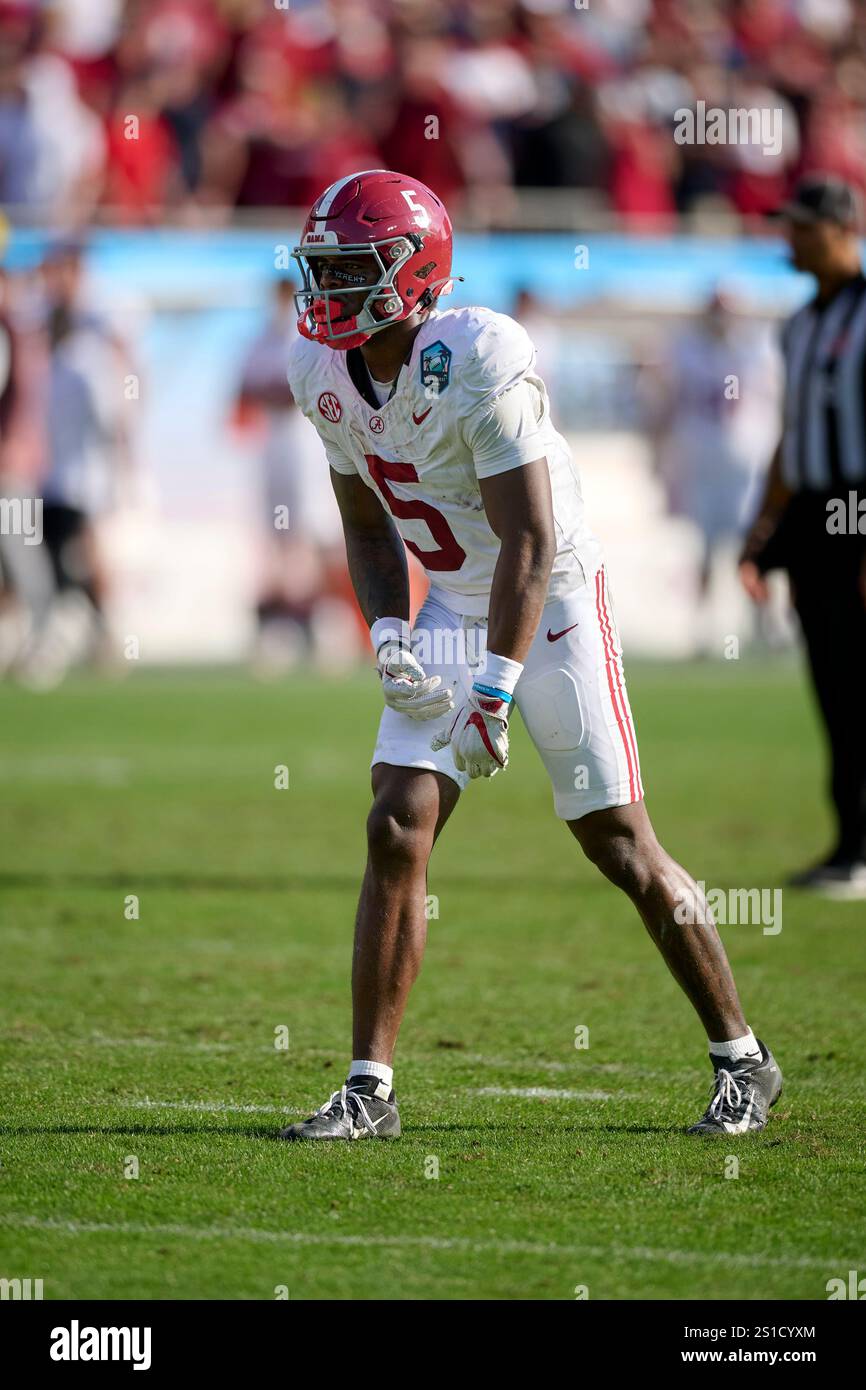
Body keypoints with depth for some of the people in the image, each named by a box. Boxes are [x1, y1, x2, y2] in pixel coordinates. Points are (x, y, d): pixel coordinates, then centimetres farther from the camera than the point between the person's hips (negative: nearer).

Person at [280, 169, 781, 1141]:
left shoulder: (479, 362, -25)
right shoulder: (325, 372, -2)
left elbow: (530, 540, -23)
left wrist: (494, 692, -24)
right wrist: (389, 642, -6)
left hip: (555, 603, -6)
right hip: (451, 610, 6)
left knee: (621, 845, -2)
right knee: (397, 831, -7)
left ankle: (741, 1060, 14)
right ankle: (369, 1089, -2)